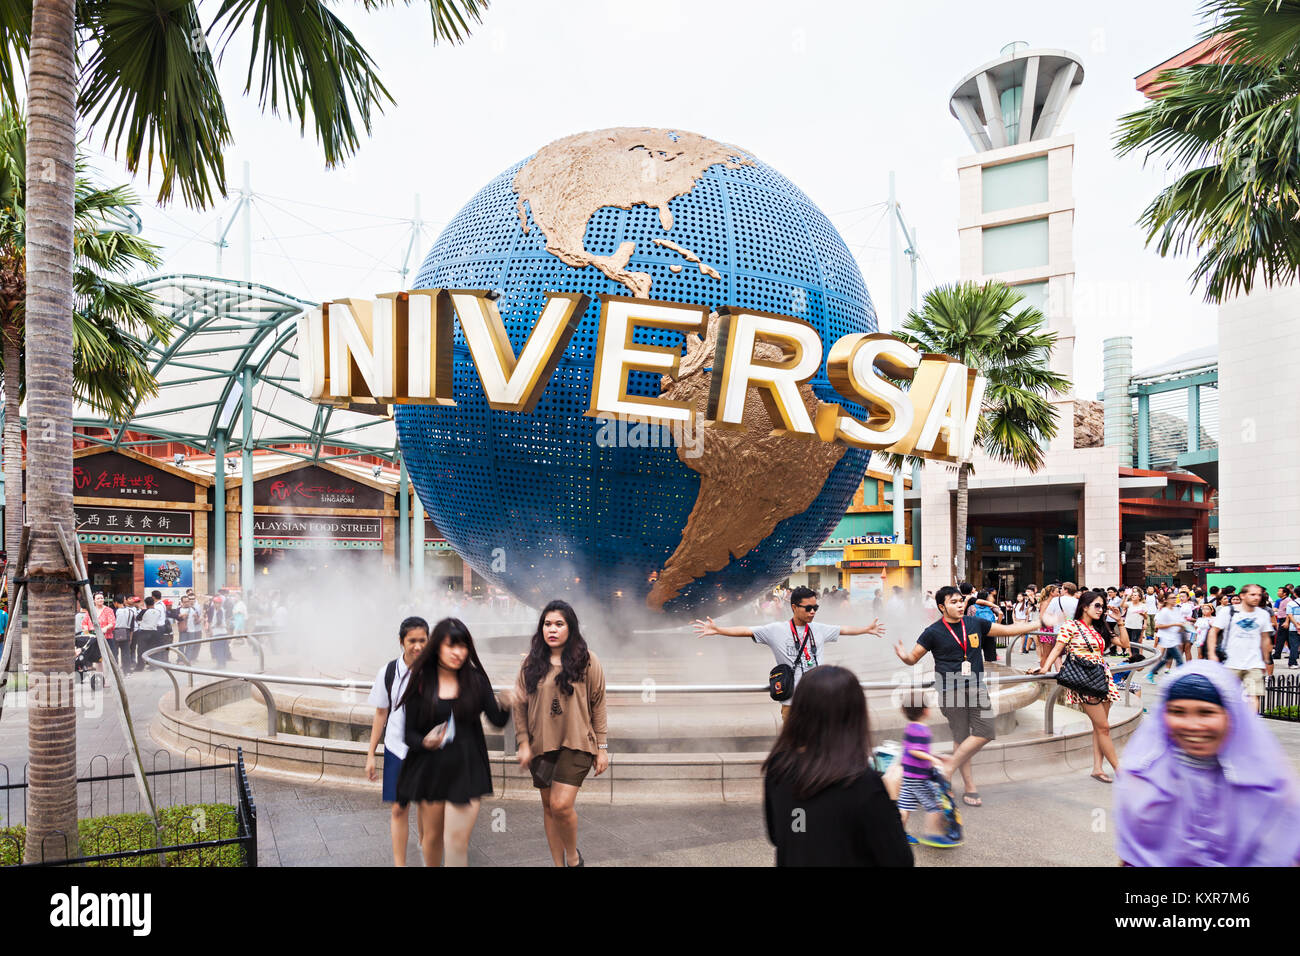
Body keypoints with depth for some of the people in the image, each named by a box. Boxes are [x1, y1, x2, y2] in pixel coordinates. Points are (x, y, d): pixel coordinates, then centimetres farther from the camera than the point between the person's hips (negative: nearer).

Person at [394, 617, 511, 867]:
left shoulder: (476, 679, -1)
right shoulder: (420, 682, -4)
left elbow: (497, 720, -5)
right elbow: (409, 732, -1)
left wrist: (505, 706, -26)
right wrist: (425, 742, -22)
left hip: (466, 769, -1)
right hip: (431, 768, 1)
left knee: (457, 841, -7)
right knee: (432, 836, 16)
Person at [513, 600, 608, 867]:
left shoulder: (586, 660, -4)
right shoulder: (531, 663, 3)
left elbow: (598, 705, -1)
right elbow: (520, 704, 6)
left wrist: (602, 748, -2)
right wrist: (523, 743, -1)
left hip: (576, 743, -4)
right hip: (541, 745, 4)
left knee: (561, 804, -14)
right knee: (548, 806, 11)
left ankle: (573, 857, 12)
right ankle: (558, 863, 27)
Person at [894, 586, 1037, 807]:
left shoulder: (975, 624, 8)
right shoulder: (933, 632, -3)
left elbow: (1007, 630, 17)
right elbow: (913, 658, 1)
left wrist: (1039, 625, 15)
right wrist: (903, 656, -23)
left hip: (976, 688, 4)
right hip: (951, 691, -4)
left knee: (985, 732, -8)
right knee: (961, 738, -2)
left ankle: (949, 766, 9)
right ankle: (970, 788, 10)